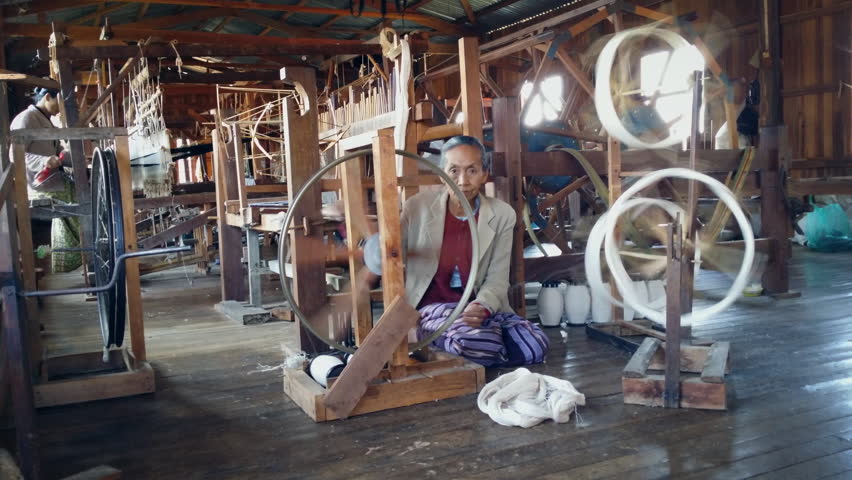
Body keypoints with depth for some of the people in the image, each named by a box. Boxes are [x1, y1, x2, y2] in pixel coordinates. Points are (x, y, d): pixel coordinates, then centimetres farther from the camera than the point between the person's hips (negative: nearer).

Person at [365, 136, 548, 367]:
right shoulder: (417, 207, -4)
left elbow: (497, 278, -2)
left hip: (483, 307, 4)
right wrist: (380, 255, -16)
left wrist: (482, 307, -24)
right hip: (433, 307, -4)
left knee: (535, 346, -21)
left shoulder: (502, 215, 0)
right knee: (478, 343, -35)